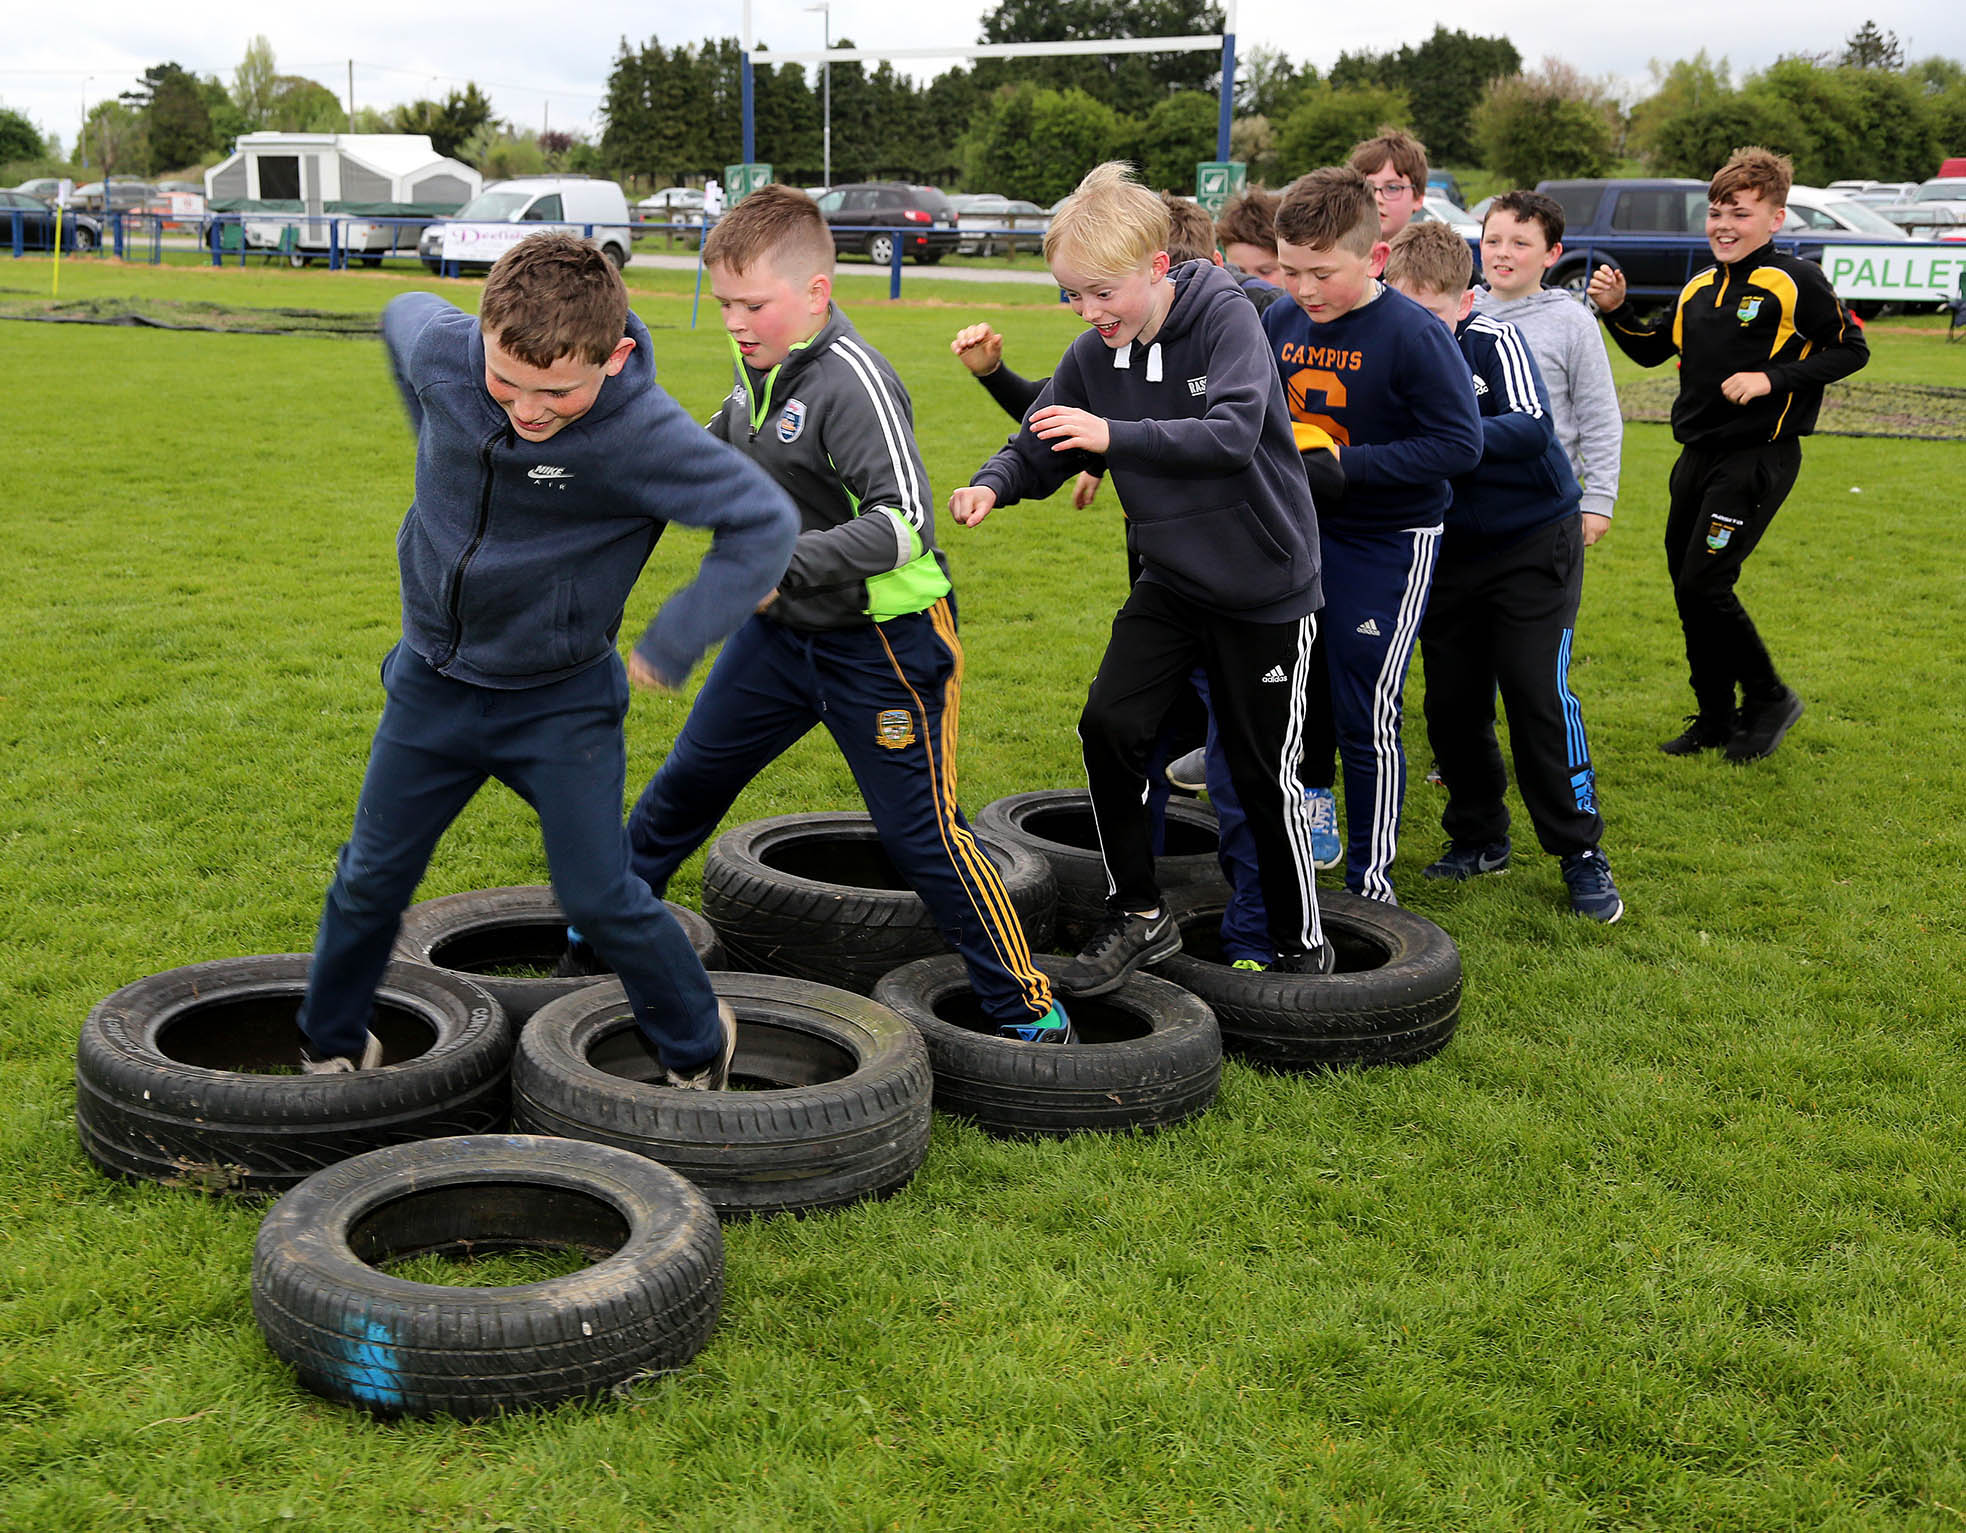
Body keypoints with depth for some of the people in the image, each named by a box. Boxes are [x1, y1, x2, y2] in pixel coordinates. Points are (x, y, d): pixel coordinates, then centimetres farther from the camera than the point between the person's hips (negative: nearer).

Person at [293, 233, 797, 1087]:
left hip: (562, 702, -3)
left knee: (599, 898, -1)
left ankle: (697, 1046, 25)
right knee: (371, 879, 13)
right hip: (431, 685, 4)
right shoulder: (438, 351, -18)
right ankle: (331, 1047, 37)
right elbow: (403, 315, 7)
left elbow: (765, 524, -22)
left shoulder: (641, 432, -30)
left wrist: (670, 649, -23)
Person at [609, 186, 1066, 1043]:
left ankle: (1028, 1009, 7)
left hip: (878, 642, -8)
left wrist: (784, 561, -37)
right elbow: (727, 451, 25)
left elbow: (904, 523, -31)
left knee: (921, 833, -5)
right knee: (689, 779, 18)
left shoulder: (852, 383, -23)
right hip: (781, 628, 8)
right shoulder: (761, 365, 3)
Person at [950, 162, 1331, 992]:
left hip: (1266, 587, -5)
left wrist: (1113, 434, -38)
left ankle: (1301, 945, 22)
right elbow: (1038, 447, 1)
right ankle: (1139, 915, 8)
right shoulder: (1092, 356, -2)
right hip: (1171, 581, 5)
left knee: (1263, 774, 2)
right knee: (1110, 726, -10)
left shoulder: (1225, 316, -18)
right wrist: (991, 484, -21)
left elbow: (1233, 433, -31)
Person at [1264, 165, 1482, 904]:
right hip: (1300, 535, 6)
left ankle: (1370, 882, 11)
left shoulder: (1414, 335, -19)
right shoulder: (1280, 323, -1)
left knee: (1365, 719, -2)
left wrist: (1348, 466, -24)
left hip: (1385, 545, -6)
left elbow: (1460, 443, -21)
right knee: (1298, 699, 18)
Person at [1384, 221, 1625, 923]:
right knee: (1451, 699, 4)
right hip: (1449, 549, 4)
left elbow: (1532, 429, -32)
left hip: (1534, 541, -4)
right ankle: (1478, 837, 22)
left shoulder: (1495, 342, -18)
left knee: (1536, 691, -10)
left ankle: (1580, 851, 0)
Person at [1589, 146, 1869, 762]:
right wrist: (1615, 310, 4)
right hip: (1698, 456, 8)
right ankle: (1715, 718, 23)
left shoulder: (1795, 282, -8)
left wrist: (1772, 378, -17)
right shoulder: (1699, 287, 12)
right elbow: (1653, 349, 21)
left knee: (1703, 585, -13)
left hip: (1757, 458, -7)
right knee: (1687, 586, 9)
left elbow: (1851, 349, -6)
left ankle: (1768, 698, 7)